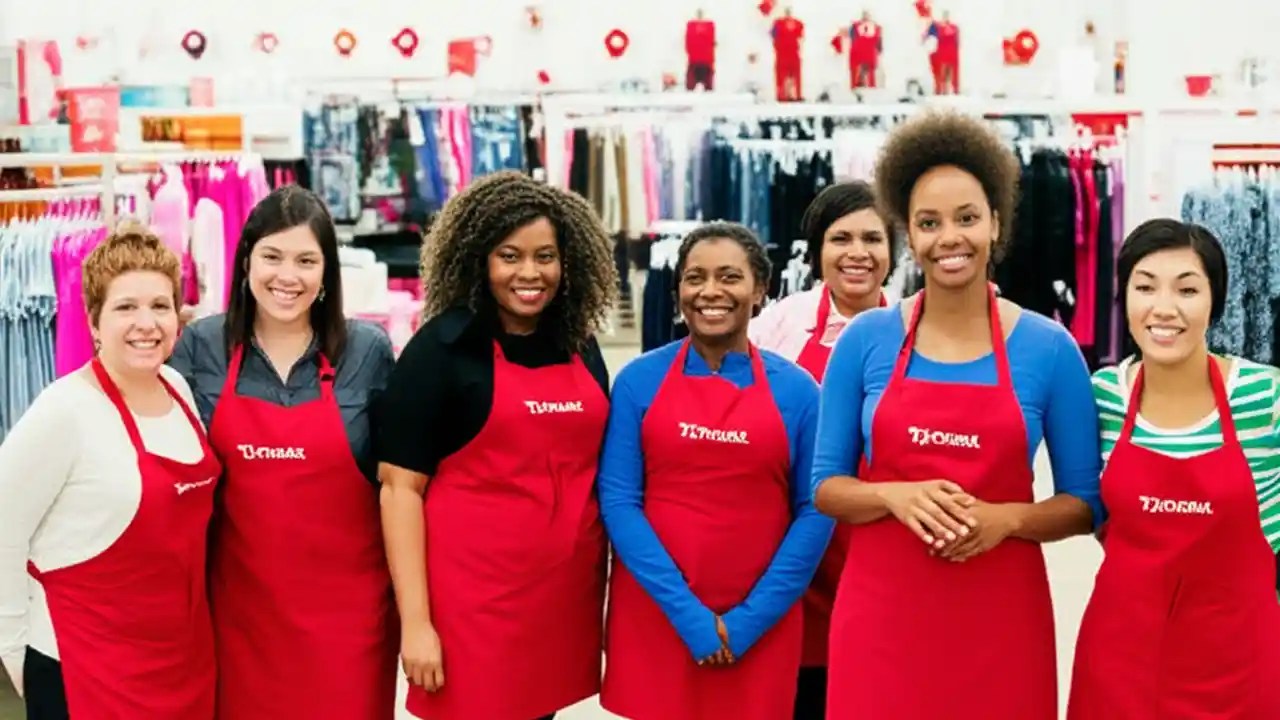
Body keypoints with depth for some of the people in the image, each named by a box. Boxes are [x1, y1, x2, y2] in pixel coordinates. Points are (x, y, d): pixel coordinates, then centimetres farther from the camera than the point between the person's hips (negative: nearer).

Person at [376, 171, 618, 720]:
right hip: (472, 595, -5)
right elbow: (400, 486, -9)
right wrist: (414, 619, -15)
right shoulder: (442, 347, -7)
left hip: (564, 591, 5)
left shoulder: (581, 349, 9)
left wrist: (609, 587, 15)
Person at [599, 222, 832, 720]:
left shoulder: (796, 390, 0)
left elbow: (815, 512, -2)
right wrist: (686, 611, -13)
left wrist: (750, 618, -10)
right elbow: (618, 501, -5)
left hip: (759, 628, 0)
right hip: (655, 616, 0)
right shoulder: (639, 381, -1)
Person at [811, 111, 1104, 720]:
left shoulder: (1049, 349, -2)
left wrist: (1007, 518, -14)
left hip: (1000, 622, 0)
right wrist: (895, 495, -15)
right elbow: (826, 485, 4)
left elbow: (1084, 503, 4)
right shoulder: (864, 339, -1)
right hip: (881, 617, 0)